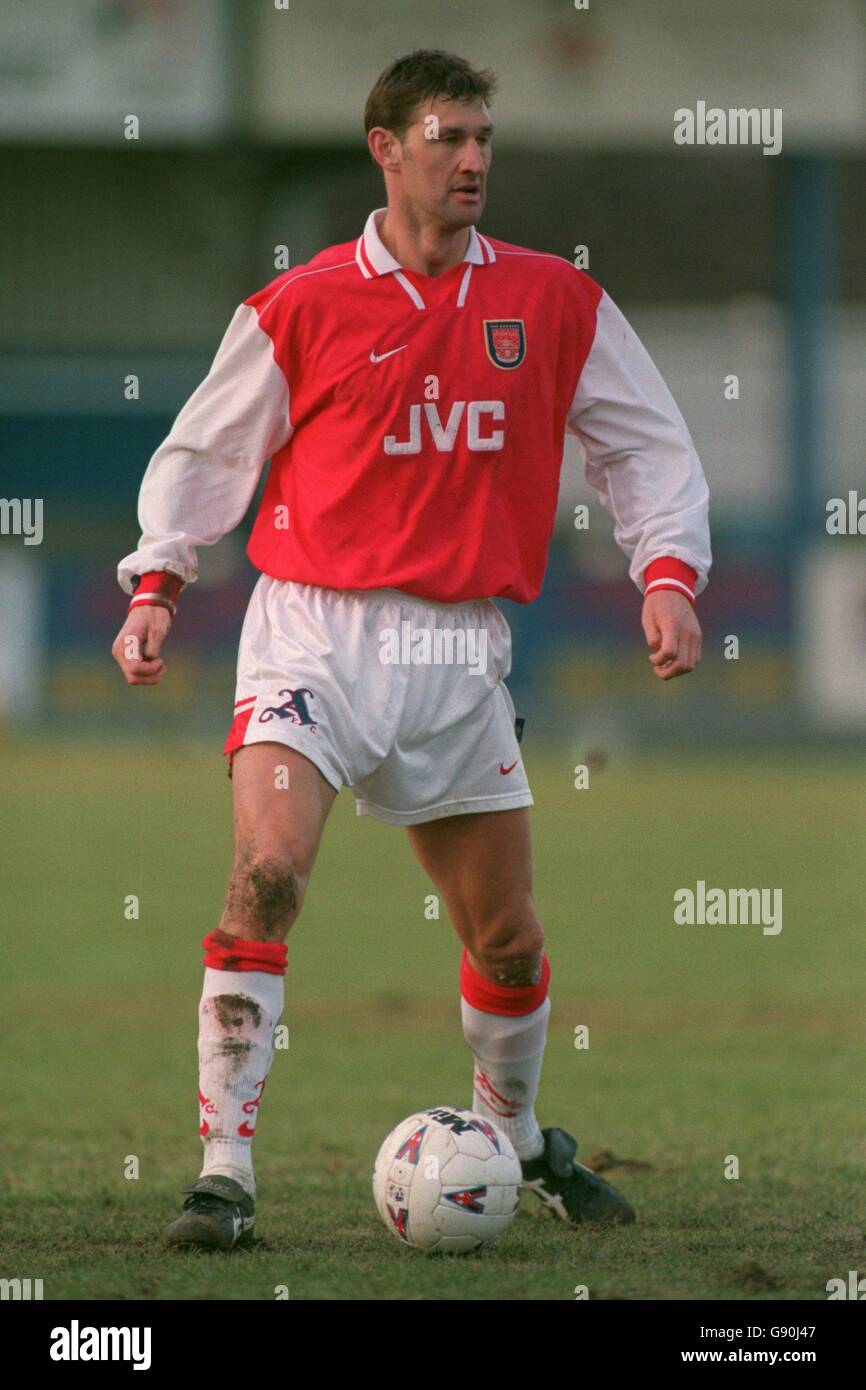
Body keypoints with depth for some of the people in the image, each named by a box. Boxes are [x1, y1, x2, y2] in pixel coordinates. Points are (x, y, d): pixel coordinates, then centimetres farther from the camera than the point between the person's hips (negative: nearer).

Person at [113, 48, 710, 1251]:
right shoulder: (300, 308, -1)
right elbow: (204, 453, 8)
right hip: (315, 630, -3)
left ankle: (517, 1135, 37)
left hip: (459, 653, 3)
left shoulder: (556, 303, 5)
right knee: (267, 868, -24)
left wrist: (668, 575, -2)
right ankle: (225, 1173, -21)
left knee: (508, 937, 8)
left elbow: (650, 449, 13)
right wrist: (156, 584, -4)